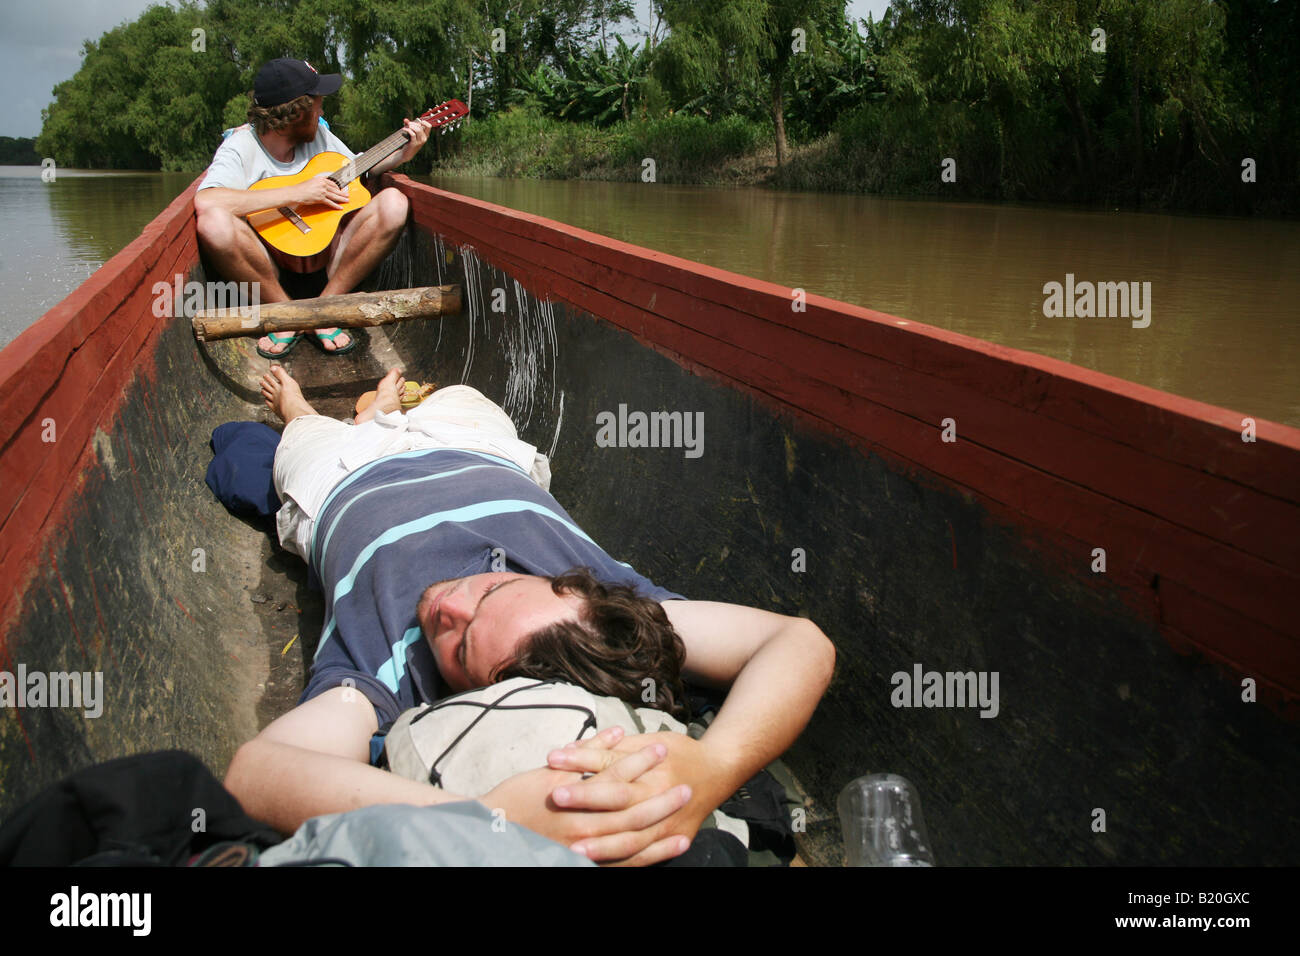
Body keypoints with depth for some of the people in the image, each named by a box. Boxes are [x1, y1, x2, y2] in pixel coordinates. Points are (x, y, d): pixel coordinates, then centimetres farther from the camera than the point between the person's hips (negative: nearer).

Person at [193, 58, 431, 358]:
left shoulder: (318, 135, 3)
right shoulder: (240, 147, -14)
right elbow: (205, 202, -34)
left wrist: (404, 153, 4)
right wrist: (297, 192, -30)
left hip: (323, 248, 5)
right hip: (266, 257, -4)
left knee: (393, 204, -16)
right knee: (214, 224, -35)